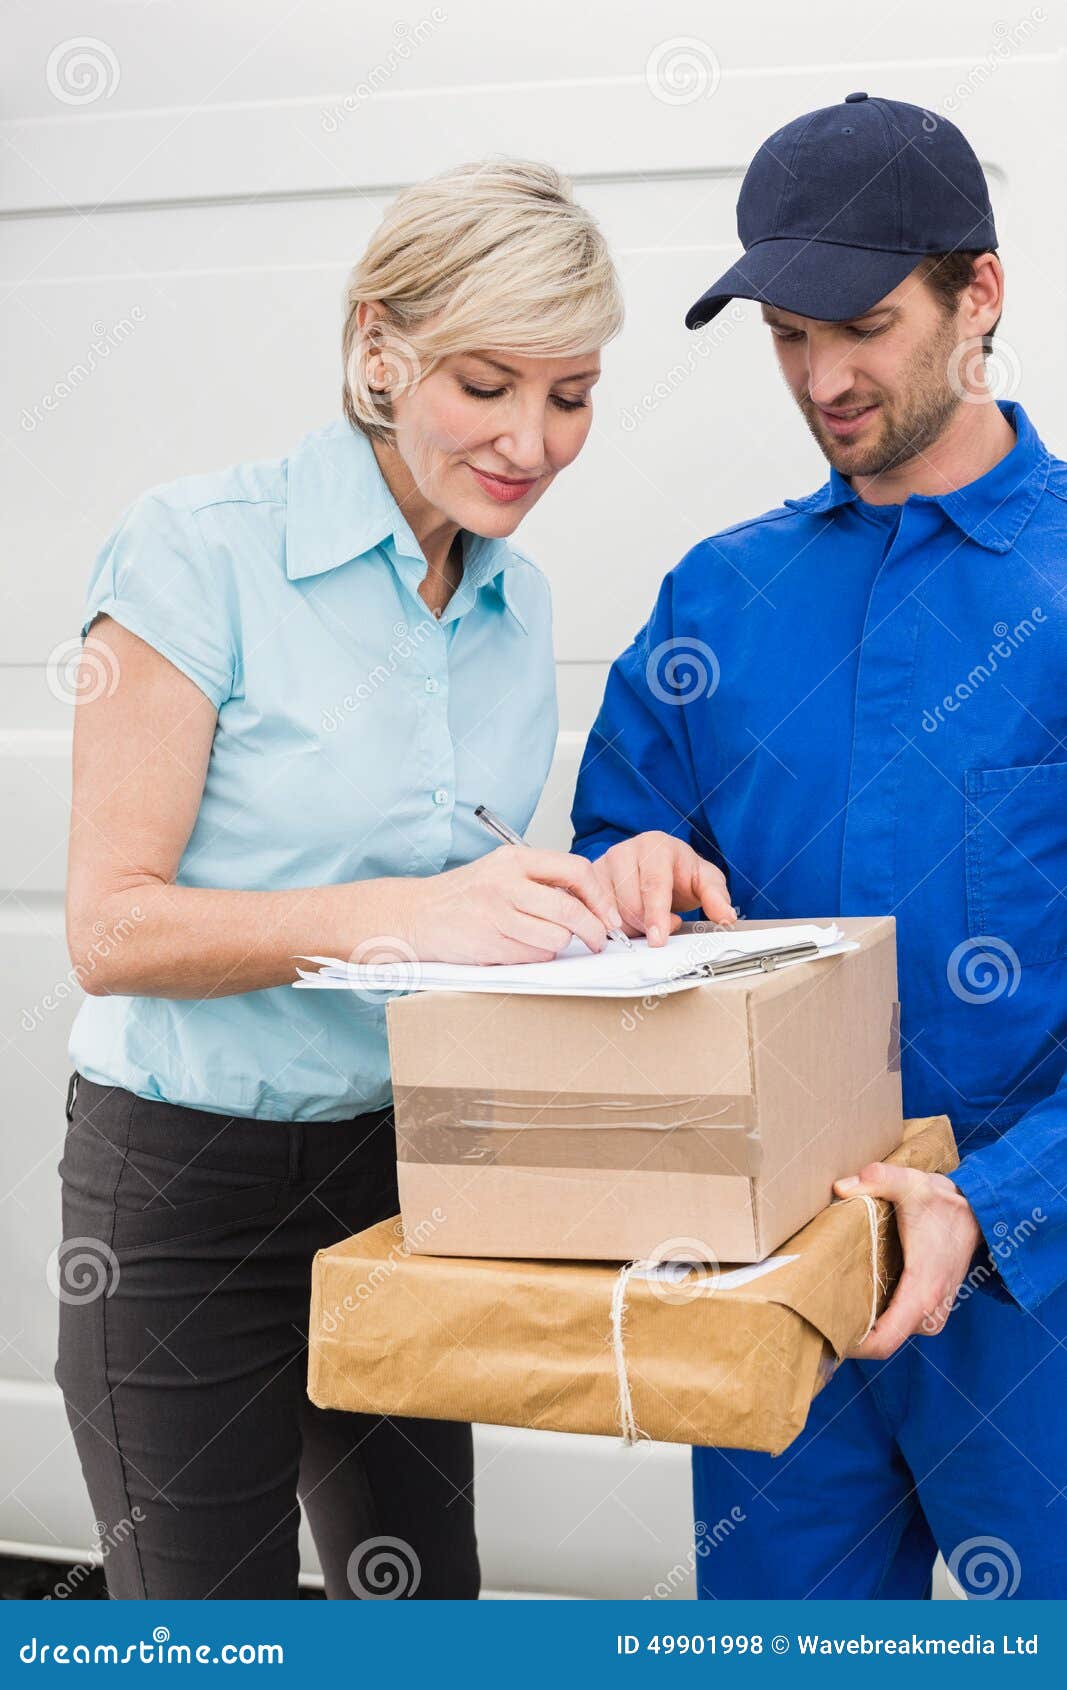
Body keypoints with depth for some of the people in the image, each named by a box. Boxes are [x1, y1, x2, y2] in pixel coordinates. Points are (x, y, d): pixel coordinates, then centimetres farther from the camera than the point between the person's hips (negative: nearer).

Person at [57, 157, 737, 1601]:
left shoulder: (517, 603, 7)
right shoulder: (202, 550, -14)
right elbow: (111, 925, -17)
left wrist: (596, 894, -7)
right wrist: (401, 909, -30)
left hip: (402, 1161, 6)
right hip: (187, 1177, -6)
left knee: (424, 1588, 14)